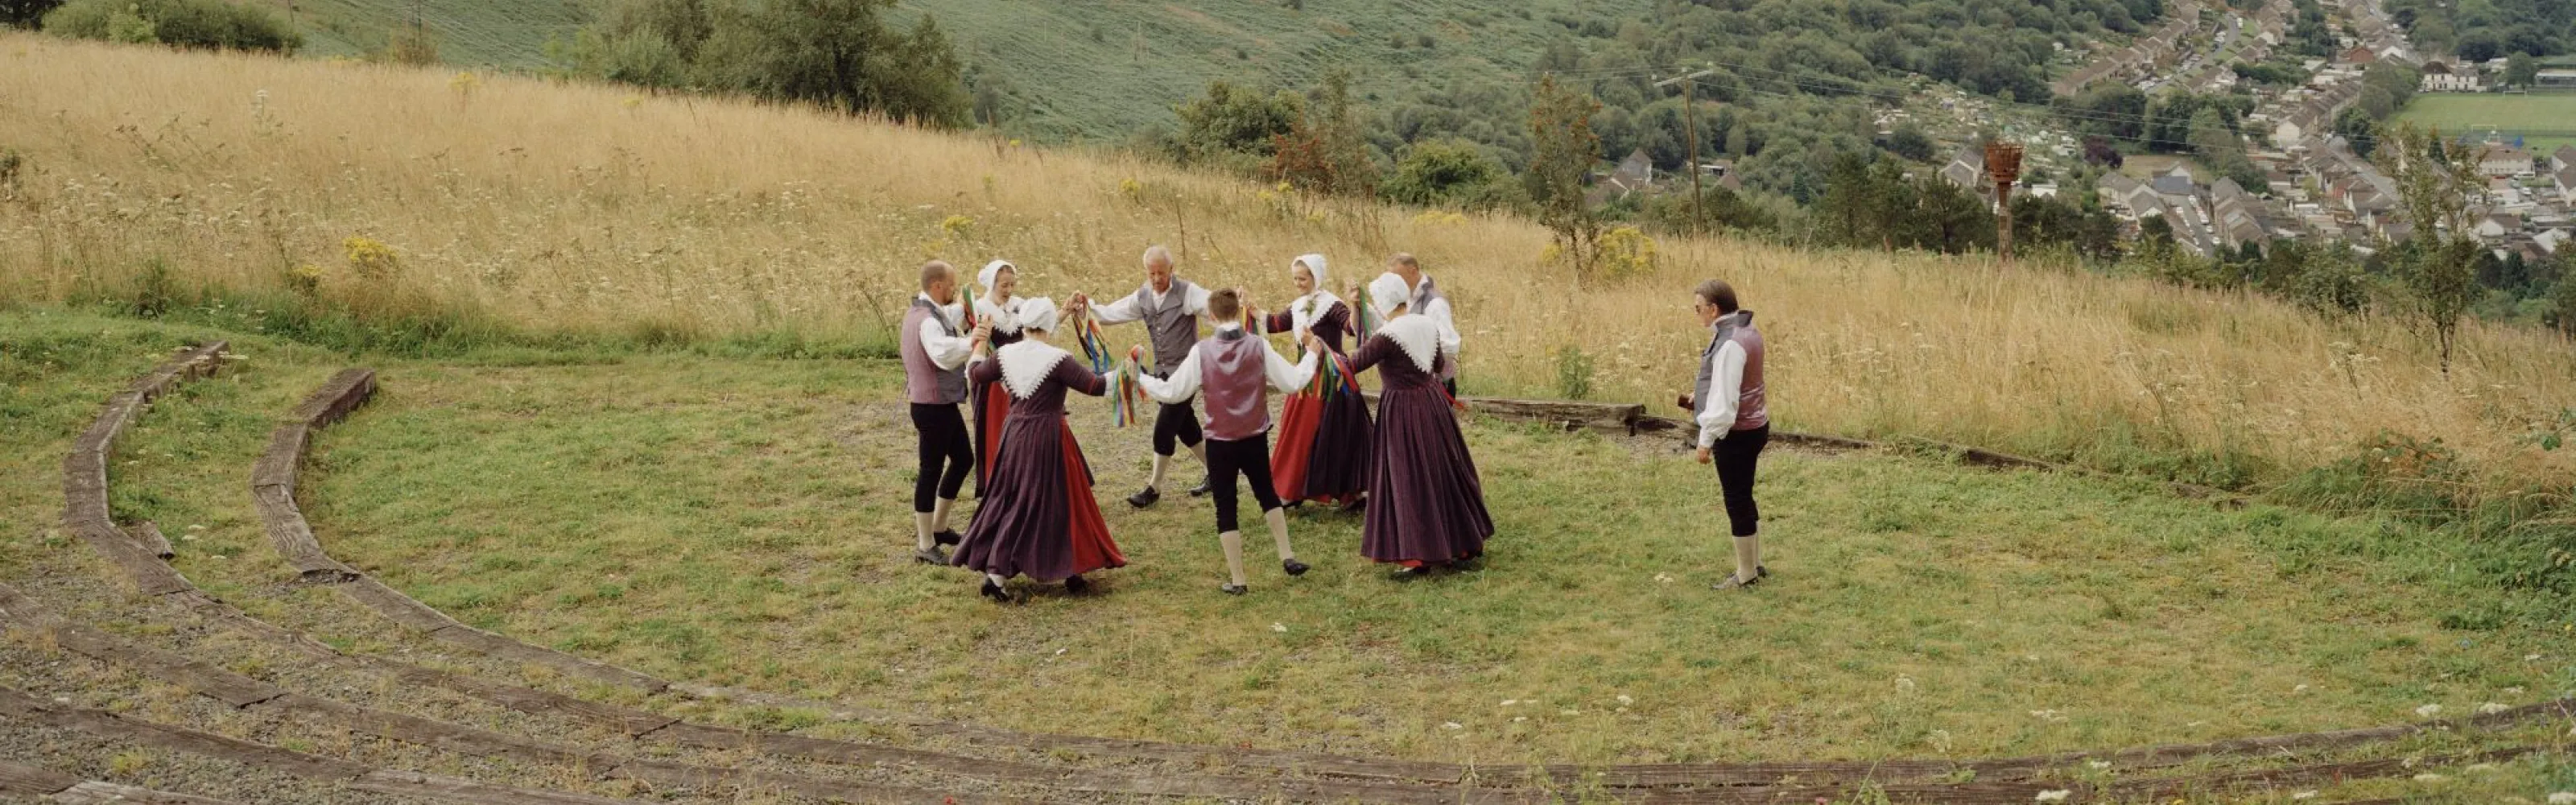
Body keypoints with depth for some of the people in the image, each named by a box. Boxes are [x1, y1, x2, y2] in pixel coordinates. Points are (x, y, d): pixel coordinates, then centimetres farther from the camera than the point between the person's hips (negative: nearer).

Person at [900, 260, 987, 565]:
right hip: (933, 406, -11)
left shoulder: (919, 312, 8)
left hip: (942, 404, 11)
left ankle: (938, 527, 32)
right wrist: (969, 343, -55)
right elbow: (943, 354, -45)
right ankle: (924, 546, 8)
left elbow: (947, 316, 33)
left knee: (963, 459, 20)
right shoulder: (928, 321, -24)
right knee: (931, 471, -1)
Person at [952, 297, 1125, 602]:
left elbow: (975, 376, 15)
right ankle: (1072, 573, 15)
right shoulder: (1057, 359, -17)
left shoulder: (1005, 355, -2)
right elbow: (1095, 386, -19)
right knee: (1060, 504, 7)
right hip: (1048, 439, -5)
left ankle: (994, 574, 16)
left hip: (1015, 437, 5)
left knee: (1010, 501, 16)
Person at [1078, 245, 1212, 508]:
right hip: (1162, 371, 7)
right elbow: (1109, 314, 5)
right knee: (1185, 427, 15)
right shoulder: (1142, 297, 4)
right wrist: (1087, 305, -13)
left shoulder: (1187, 292, -15)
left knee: (1164, 429, -8)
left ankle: (1154, 488, 5)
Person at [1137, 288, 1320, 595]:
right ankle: (1287, 556, 26)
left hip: (1220, 442, -2)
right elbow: (1293, 381, -5)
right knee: (1267, 493, 26)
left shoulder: (1202, 352, -13)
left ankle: (1237, 580, 11)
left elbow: (1173, 391, -8)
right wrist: (1312, 353, 12)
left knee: (1226, 508, 8)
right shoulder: (1258, 346, -9)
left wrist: (1140, 379, 7)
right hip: (1255, 438, 2)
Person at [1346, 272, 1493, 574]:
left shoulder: (1388, 335, -19)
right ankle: (1465, 542, 28)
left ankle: (1417, 556, 0)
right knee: (1444, 471, 17)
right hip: (1433, 403, 7)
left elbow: (1353, 365, -17)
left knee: (1409, 480, -1)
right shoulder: (1428, 325, 2)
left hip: (1403, 411, -7)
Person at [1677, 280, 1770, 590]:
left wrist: (1706, 441, -18)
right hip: (1754, 425, 10)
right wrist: (1699, 397, 12)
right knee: (1743, 497, 20)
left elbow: (1724, 400, -25)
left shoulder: (1730, 344, -24)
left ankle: (1746, 575, 15)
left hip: (1736, 434, -10)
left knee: (1737, 501, 3)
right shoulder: (1746, 331, 7)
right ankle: (1755, 564, 31)